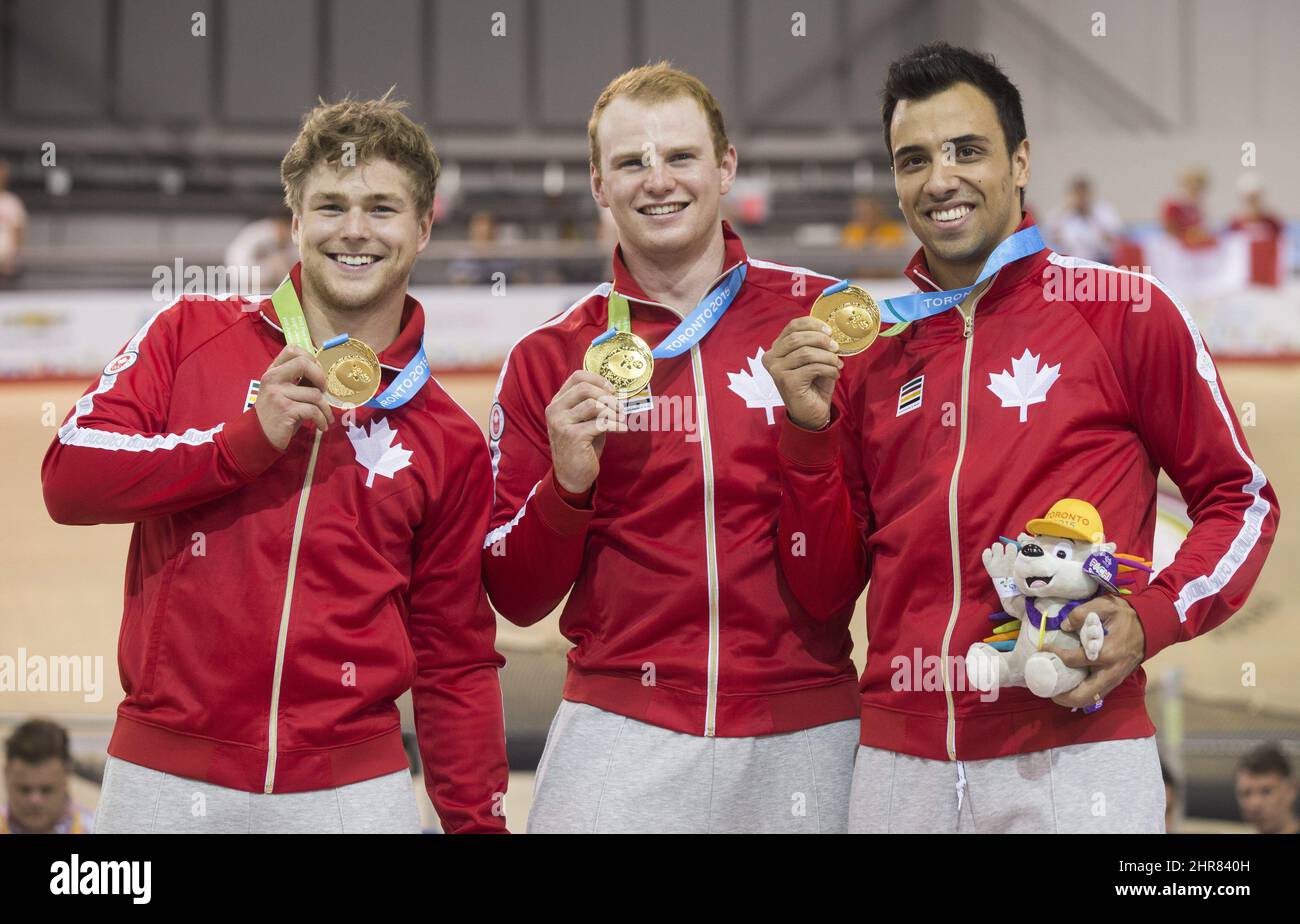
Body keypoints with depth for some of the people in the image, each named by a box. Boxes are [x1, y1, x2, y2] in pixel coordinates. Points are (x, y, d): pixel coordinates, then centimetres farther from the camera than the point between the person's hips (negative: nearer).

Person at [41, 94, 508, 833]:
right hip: (166, 778, -1)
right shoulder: (192, 336, 6)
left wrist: (478, 822, 3)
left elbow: (456, 660, 9)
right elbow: (70, 478, -5)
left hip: (354, 790, 1)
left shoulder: (448, 441, 8)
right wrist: (250, 438, -12)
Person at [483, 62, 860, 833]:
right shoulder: (551, 360, 5)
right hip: (623, 733, 0)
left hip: (803, 737, 0)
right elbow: (517, 600, 5)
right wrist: (566, 485, -12)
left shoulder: (821, 315, 2)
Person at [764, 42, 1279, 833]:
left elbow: (1241, 501, 6)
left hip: (1072, 754, -4)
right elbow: (827, 592, 11)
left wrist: (1152, 621, -10)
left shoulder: (1127, 313, 0)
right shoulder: (867, 349, 11)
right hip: (899, 761, 4)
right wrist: (809, 427, -2)